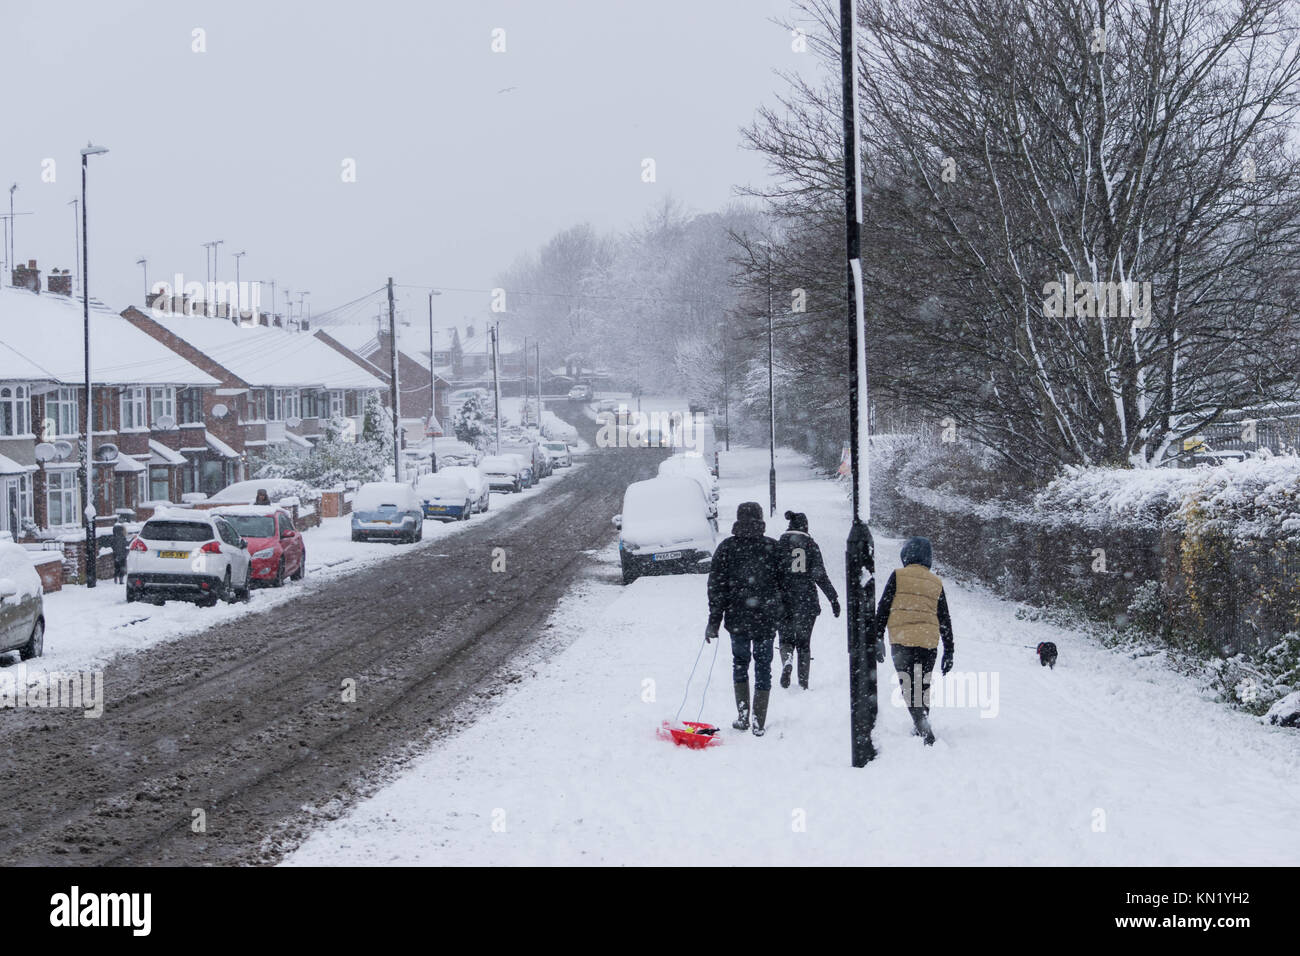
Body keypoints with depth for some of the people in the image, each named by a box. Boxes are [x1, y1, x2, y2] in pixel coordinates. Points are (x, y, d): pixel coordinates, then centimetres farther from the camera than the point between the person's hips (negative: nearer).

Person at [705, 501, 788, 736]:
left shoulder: (726, 548, -4)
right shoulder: (772, 547, -3)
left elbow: (716, 587, -4)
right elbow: (784, 583, 2)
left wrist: (714, 621, 1)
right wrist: (783, 614, 15)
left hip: (737, 618, 0)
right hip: (766, 618, 0)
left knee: (740, 662, 18)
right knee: (763, 665, 7)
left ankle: (743, 717, 12)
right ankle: (759, 723, 3)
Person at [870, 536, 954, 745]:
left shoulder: (898, 576, 3)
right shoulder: (936, 583, 13)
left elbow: (883, 609, -1)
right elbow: (945, 620, 14)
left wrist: (878, 639, 2)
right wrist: (948, 652, 18)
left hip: (902, 640, -3)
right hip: (929, 642, 3)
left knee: (909, 687, -5)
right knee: (923, 687, 16)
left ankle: (924, 729, -23)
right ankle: (921, 728, 19)